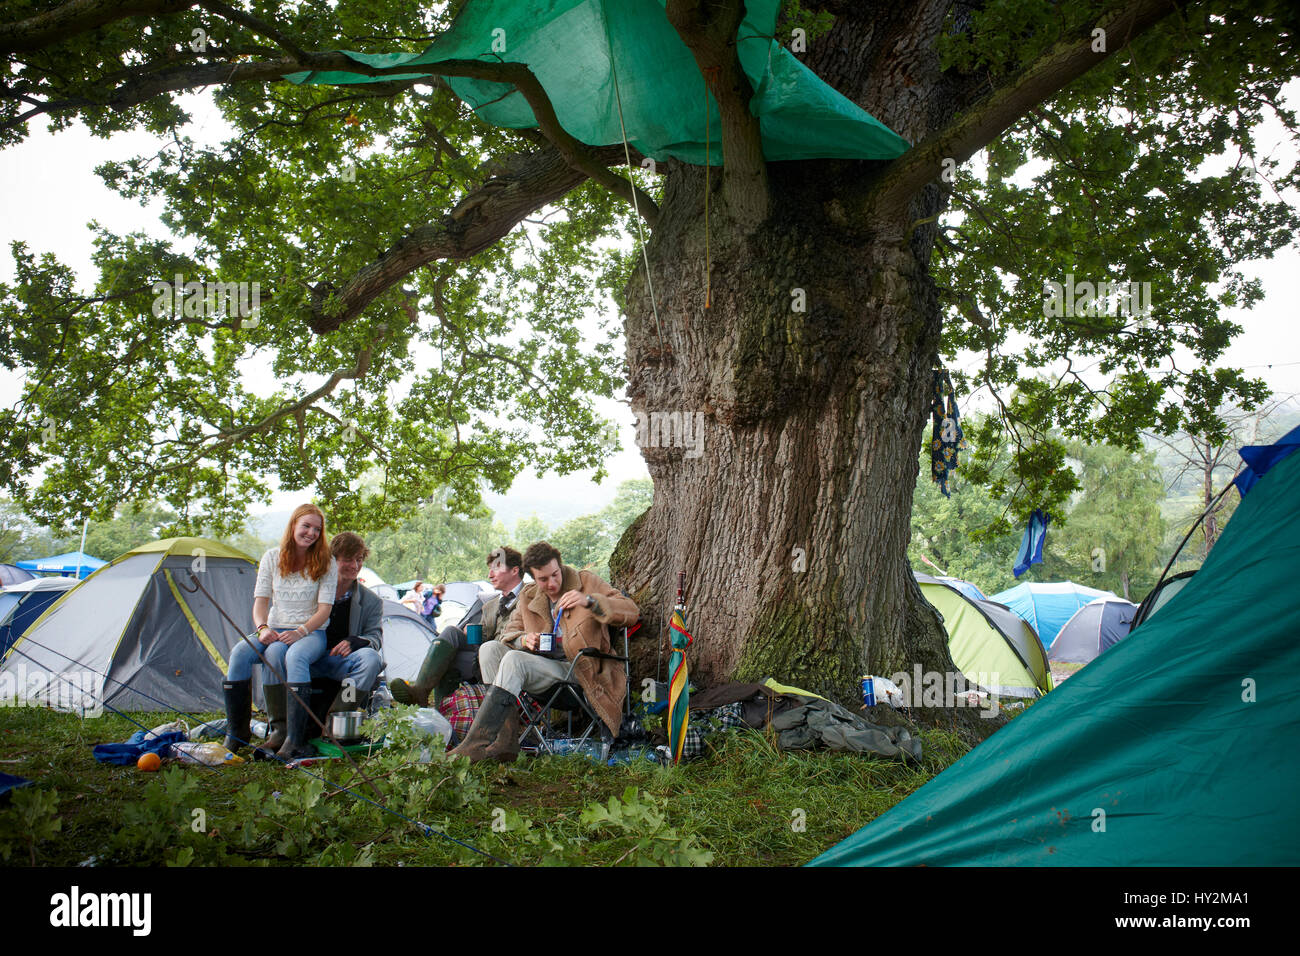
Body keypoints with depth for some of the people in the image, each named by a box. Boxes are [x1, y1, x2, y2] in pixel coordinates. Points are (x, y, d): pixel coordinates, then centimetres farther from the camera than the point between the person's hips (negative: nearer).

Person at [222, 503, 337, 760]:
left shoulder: (326, 564, 1)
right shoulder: (272, 558, 9)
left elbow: (325, 609, -4)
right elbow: (260, 601, 5)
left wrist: (300, 631, -21)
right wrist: (262, 628, -16)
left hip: (312, 632, -3)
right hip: (275, 632, 3)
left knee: (296, 655, -39)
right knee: (240, 652, -29)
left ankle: (295, 740, -43)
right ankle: (235, 734, -21)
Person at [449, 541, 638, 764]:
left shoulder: (585, 582, 3)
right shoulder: (528, 596, 14)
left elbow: (631, 612, -5)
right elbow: (510, 633, 17)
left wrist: (589, 601, -21)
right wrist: (524, 639, -8)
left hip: (577, 671, -6)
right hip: (543, 665, 6)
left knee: (514, 660, -28)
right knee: (490, 648, -15)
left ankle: (478, 742, -34)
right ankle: (506, 736, -24)